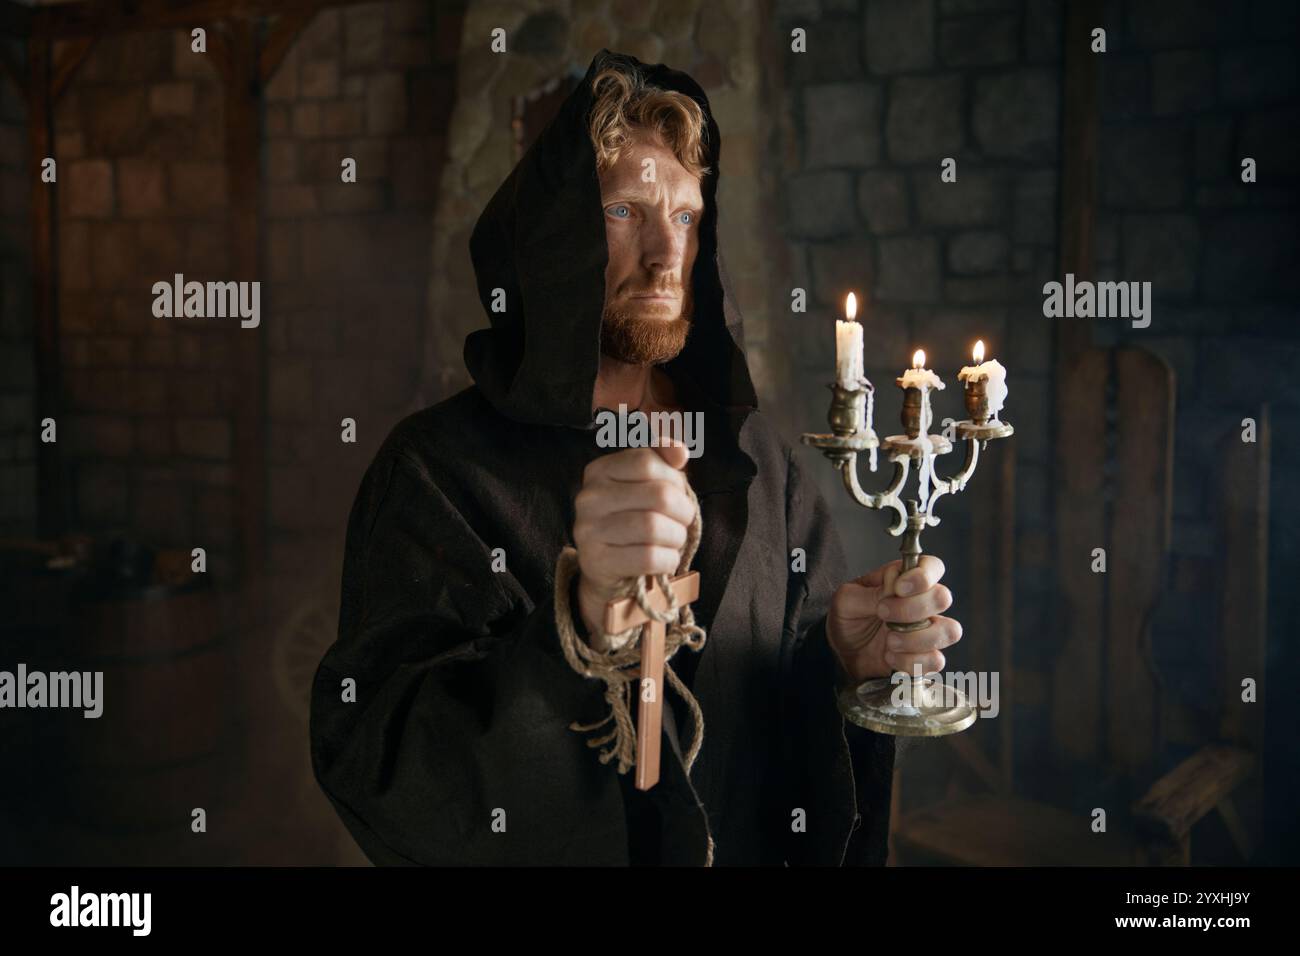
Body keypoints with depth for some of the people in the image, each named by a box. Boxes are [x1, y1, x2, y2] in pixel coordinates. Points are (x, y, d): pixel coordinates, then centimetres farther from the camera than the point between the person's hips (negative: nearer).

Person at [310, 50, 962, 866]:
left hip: (754, 851, 4)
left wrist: (844, 659, -21)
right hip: (545, 857, -3)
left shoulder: (751, 453, -4)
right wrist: (581, 623, -40)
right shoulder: (441, 464, -18)